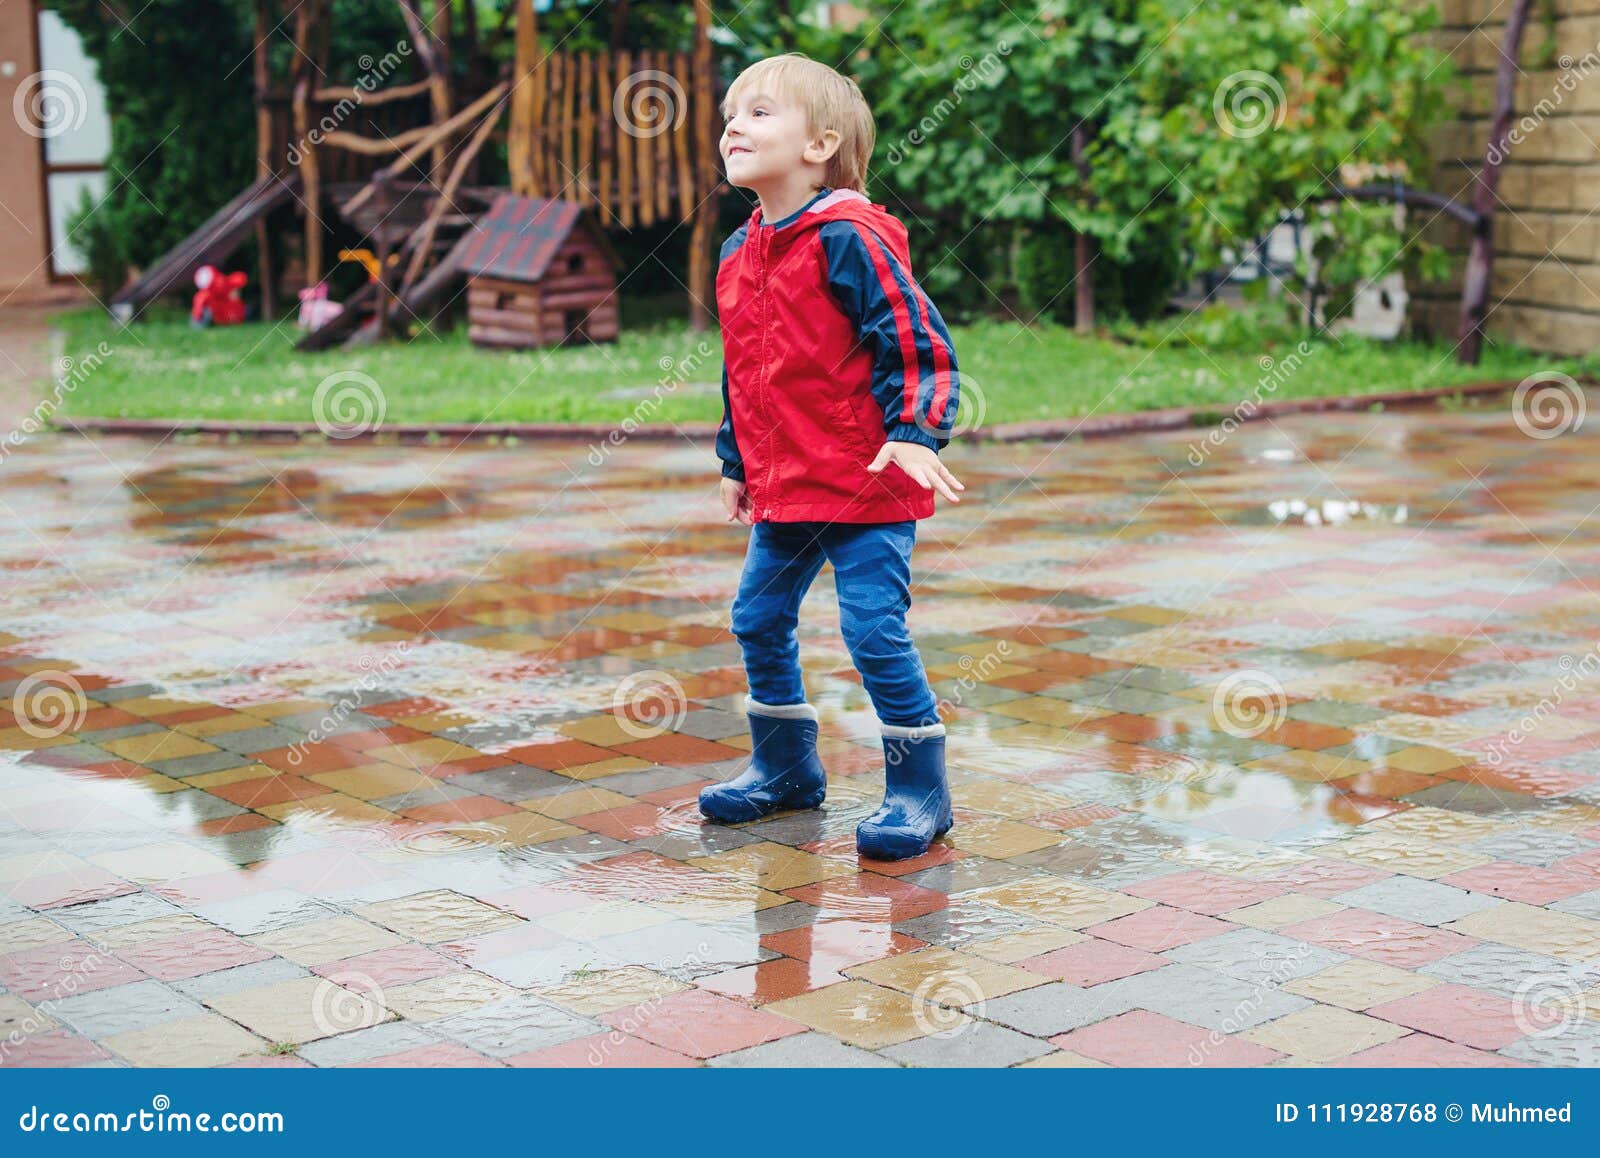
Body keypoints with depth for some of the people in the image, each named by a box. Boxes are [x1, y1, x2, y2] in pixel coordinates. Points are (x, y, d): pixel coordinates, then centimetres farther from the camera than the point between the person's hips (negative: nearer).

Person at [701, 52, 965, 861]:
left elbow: (916, 338, -18)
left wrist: (912, 433, -27)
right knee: (759, 618, 16)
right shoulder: (738, 254, 10)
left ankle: (919, 790, 4)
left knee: (874, 628, -10)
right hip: (783, 488, 9)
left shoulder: (849, 239, -15)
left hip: (866, 484, -9)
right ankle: (785, 766, 35)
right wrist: (736, 462, 23)